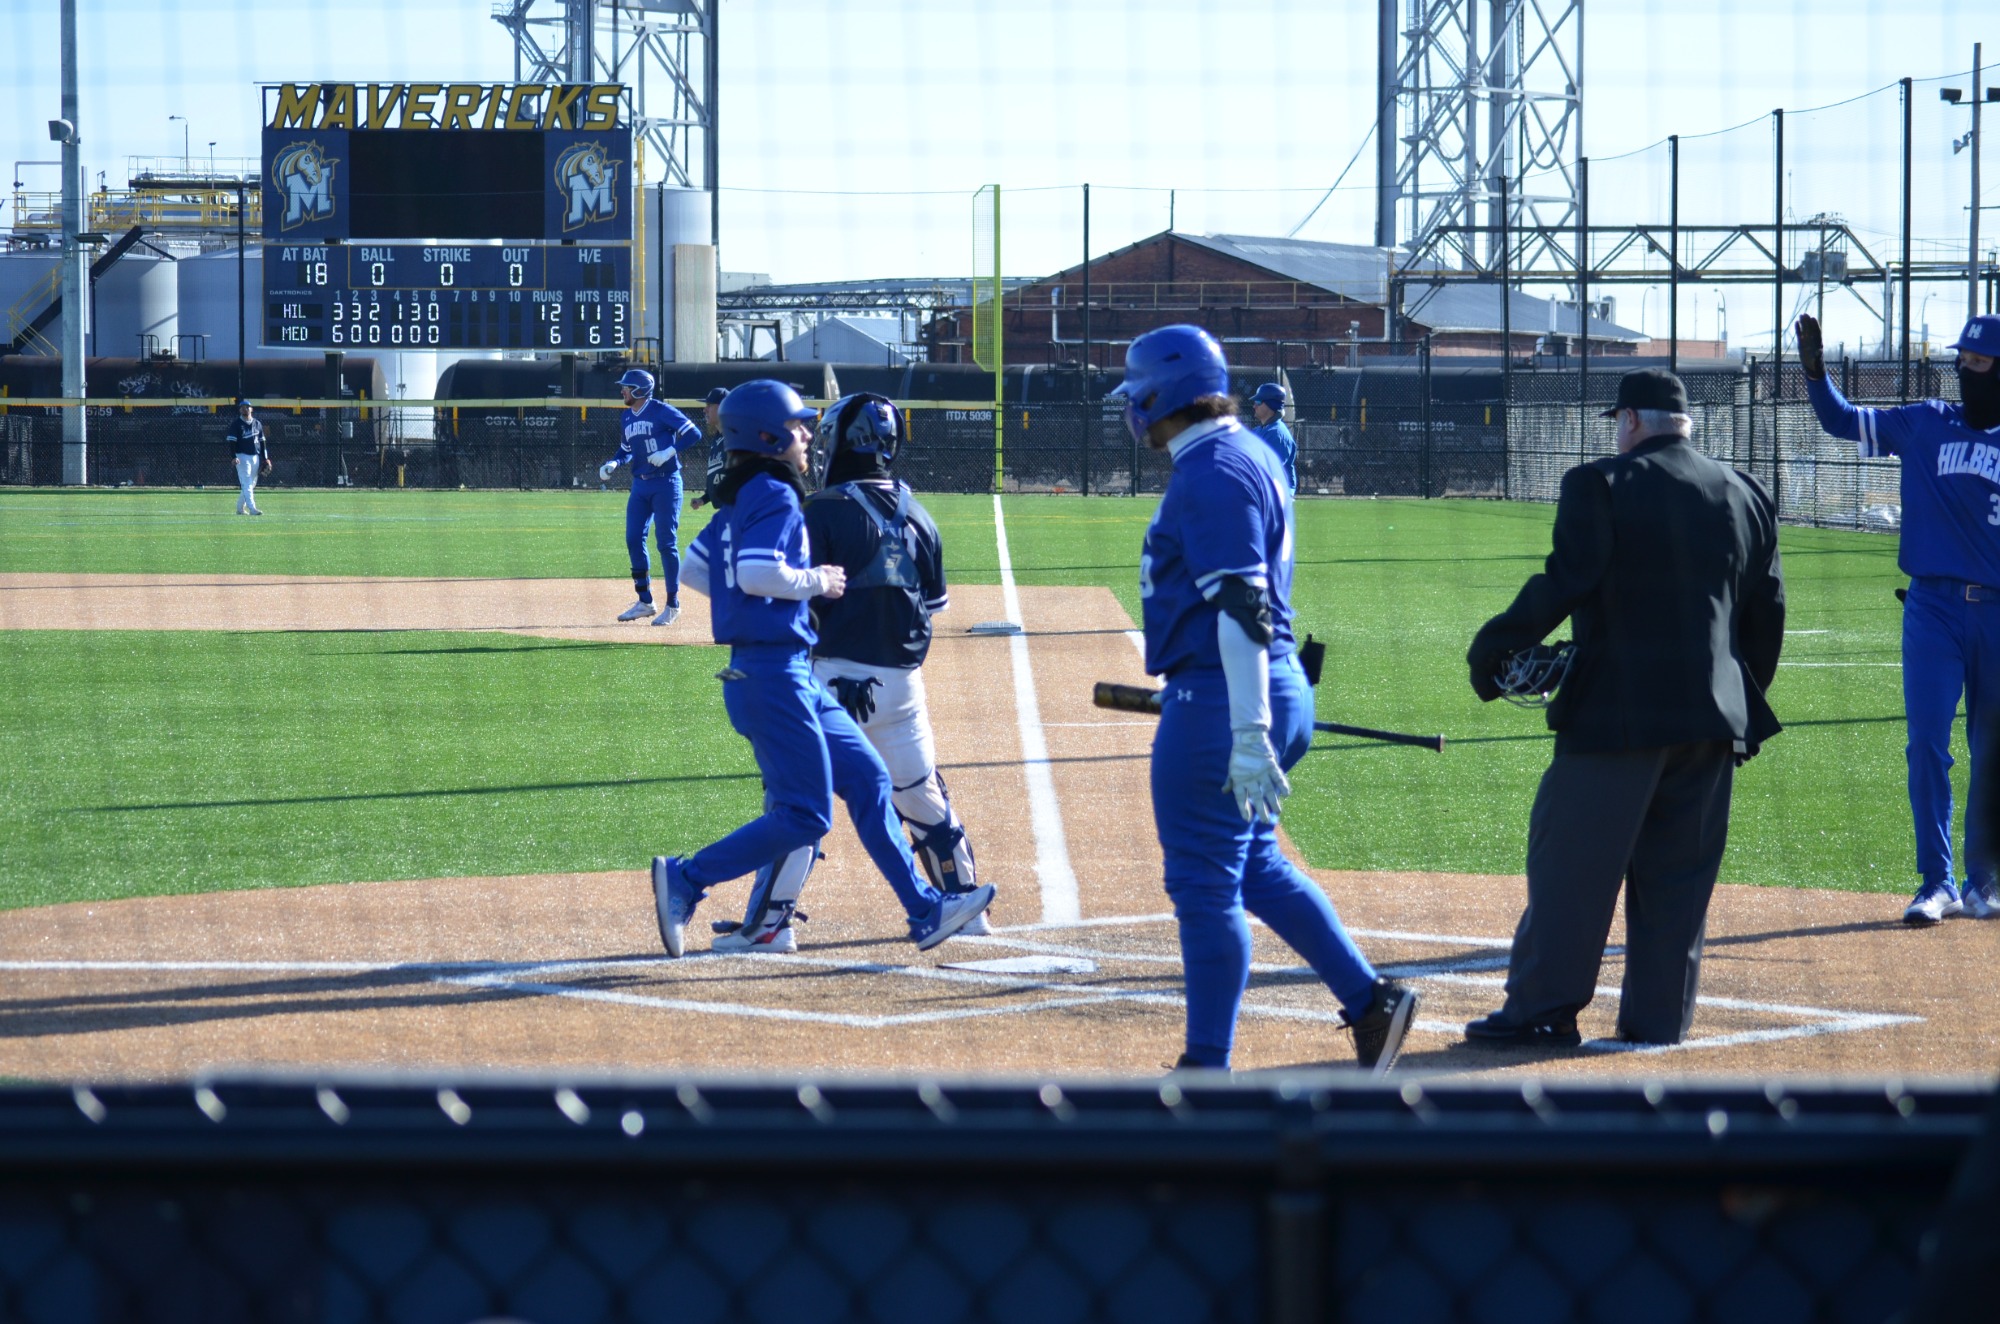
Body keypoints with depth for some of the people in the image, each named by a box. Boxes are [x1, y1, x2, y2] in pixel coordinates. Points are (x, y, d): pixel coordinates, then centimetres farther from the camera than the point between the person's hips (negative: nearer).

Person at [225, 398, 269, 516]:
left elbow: (262, 442, 17)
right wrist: (234, 456, -21)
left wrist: (265, 458, 12)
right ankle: (252, 508, -21)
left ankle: (240, 508, 19)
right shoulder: (236, 425, -3)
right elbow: (232, 442, -8)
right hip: (242, 456, -6)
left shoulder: (257, 424, 14)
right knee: (246, 484, -13)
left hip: (255, 457, 6)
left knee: (251, 484, 9)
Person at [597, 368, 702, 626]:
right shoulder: (627, 418, 12)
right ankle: (645, 602, 13)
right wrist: (614, 463, 4)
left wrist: (669, 452, -23)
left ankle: (673, 604, 2)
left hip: (665, 483, -8)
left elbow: (693, 434, -14)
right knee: (634, 539, 3)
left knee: (666, 542, -6)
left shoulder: (661, 411, -10)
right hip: (640, 485, 8)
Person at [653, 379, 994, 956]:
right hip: (774, 675, -10)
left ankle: (925, 910, 16)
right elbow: (756, 571, -28)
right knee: (804, 816, -8)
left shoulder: (737, 502, 15)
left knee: (866, 779, 12)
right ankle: (685, 879, -6)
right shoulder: (774, 496, -13)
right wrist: (815, 582, -13)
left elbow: (693, 570, 21)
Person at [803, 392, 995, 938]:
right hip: (903, 680, 5)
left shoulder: (825, 512, -10)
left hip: (839, 678, -5)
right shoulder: (917, 516, 9)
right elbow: (933, 606, 13)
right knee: (922, 793, 17)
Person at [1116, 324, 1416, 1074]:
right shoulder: (1246, 456, 15)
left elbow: (1242, 608, -24)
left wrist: (1248, 735, -28)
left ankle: (1207, 1070, 2)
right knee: (1253, 867, 19)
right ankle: (1369, 1002, 18)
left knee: (1203, 884, -4)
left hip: (1217, 703, -10)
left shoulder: (1211, 472, -17)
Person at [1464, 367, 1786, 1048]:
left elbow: (1566, 583, -14)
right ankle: (1660, 1016, 11)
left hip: (1617, 711, -5)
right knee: (1678, 868, 10)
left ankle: (1544, 1009, 0)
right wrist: (1746, 700, 22)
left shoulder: (1602, 485, -6)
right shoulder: (1746, 495, 12)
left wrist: (1495, 644, -5)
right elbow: (1767, 612, 14)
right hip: (1715, 712, 6)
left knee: (1571, 860, 0)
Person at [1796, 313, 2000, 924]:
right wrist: (1815, 371, -6)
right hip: (1933, 606, 0)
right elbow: (1842, 421, 9)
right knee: (1926, 744, -6)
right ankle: (1937, 882, 1)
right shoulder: (1924, 425, 7)